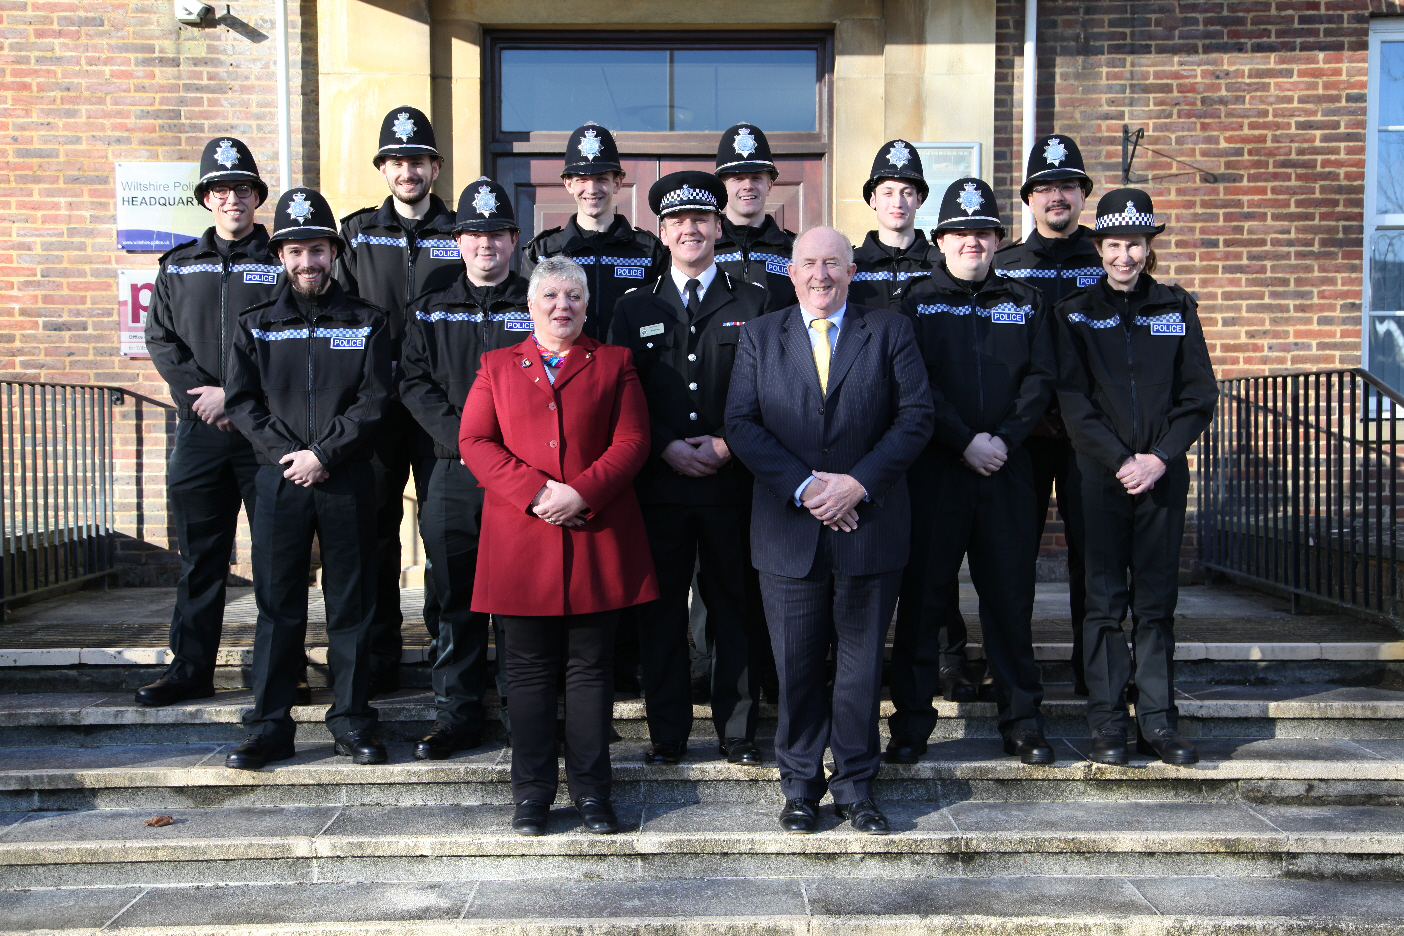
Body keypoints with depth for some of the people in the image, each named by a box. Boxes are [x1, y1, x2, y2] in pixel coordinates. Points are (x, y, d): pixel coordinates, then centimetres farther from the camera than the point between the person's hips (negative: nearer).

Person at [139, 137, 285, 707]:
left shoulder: (282, 262, 3)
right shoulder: (178, 267, 15)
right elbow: (161, 340, 10)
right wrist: (200, 393, -6)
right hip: (199, 431, 3)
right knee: (199, 554, 8)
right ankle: (190, 669, 16)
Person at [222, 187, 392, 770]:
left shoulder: (365, 322, 7)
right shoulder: (257, 325, 11)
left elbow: (373, 401, -2)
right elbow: (241, 400, 4)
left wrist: (324, 454, -12)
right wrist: (285, 453, -10)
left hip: (348, 479, -1)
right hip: (279, 478, 1)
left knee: (351, 601, 4)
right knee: (277, 603, 4)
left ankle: (352, 720, 14)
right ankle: (269, 726, 12)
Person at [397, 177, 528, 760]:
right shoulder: (430, 311, 14)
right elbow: (415, 384, 5)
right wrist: (463, 438, -9)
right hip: (453, 472, 2)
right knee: (455, 597, 6)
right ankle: (457, 715, 16)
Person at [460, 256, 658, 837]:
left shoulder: (614, 363, 11)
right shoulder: (497, 366, 13)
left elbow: (631, 441, 1)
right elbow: (475, 441, 3)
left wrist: (582, 492, -13)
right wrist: (533, 491, -11)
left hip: (596, 535, 0)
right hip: (521, 539, 1)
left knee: (591, 667, 4)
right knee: (529, 668, 5)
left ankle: (590, 790, 14)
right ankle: (533, 791, 16)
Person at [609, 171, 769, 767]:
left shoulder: (753, 304, 9)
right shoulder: (634, 309, 12)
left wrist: (729, 445, -9)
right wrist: (665, 448, -8)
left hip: (731, 481, -1)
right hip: (658, 483, 1)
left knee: (734, 608, 5)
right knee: (661, 610, 5)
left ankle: (738, 732, 16)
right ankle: (667, 733, 17)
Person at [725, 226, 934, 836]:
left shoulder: (890, 331, 6)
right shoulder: (759, 335, 8)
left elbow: (916, 417, -2)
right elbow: (742, 424, -1)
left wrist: (858, 483, -13)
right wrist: (803, 486, -13)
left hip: (869, 528, 0)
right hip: (787, 529, 1)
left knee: (862, 663, 8)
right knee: (796, 665, 8)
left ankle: (855, 785, 24)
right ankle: (800, 784, 24)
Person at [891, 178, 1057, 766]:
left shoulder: (1025, 303, 14)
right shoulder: (916, 304, 6)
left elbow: (1041, 379, 5)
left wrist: (1004, 438, -10)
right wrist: (965, 441, -12)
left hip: (1006, 469, 2)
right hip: (933, 469, -2)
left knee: (1010, 591, 5)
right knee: (923, 591, 2)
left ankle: (1021, 719, 18)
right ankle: (912, 721, 12)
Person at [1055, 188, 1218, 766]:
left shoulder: (1176, 307, 9)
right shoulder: (1075, 313, 5)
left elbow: (1200, 395, 5)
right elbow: (1073, 400, -2)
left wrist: (1160, 457, -8)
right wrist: (1120, 460, -11)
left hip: (1164, 473, 2)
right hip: (1101, 474, -1)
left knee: (1157, 600, 5)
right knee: (1105, 600, 0)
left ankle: (1158, 724, 13)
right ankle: (1108, 727, 7)